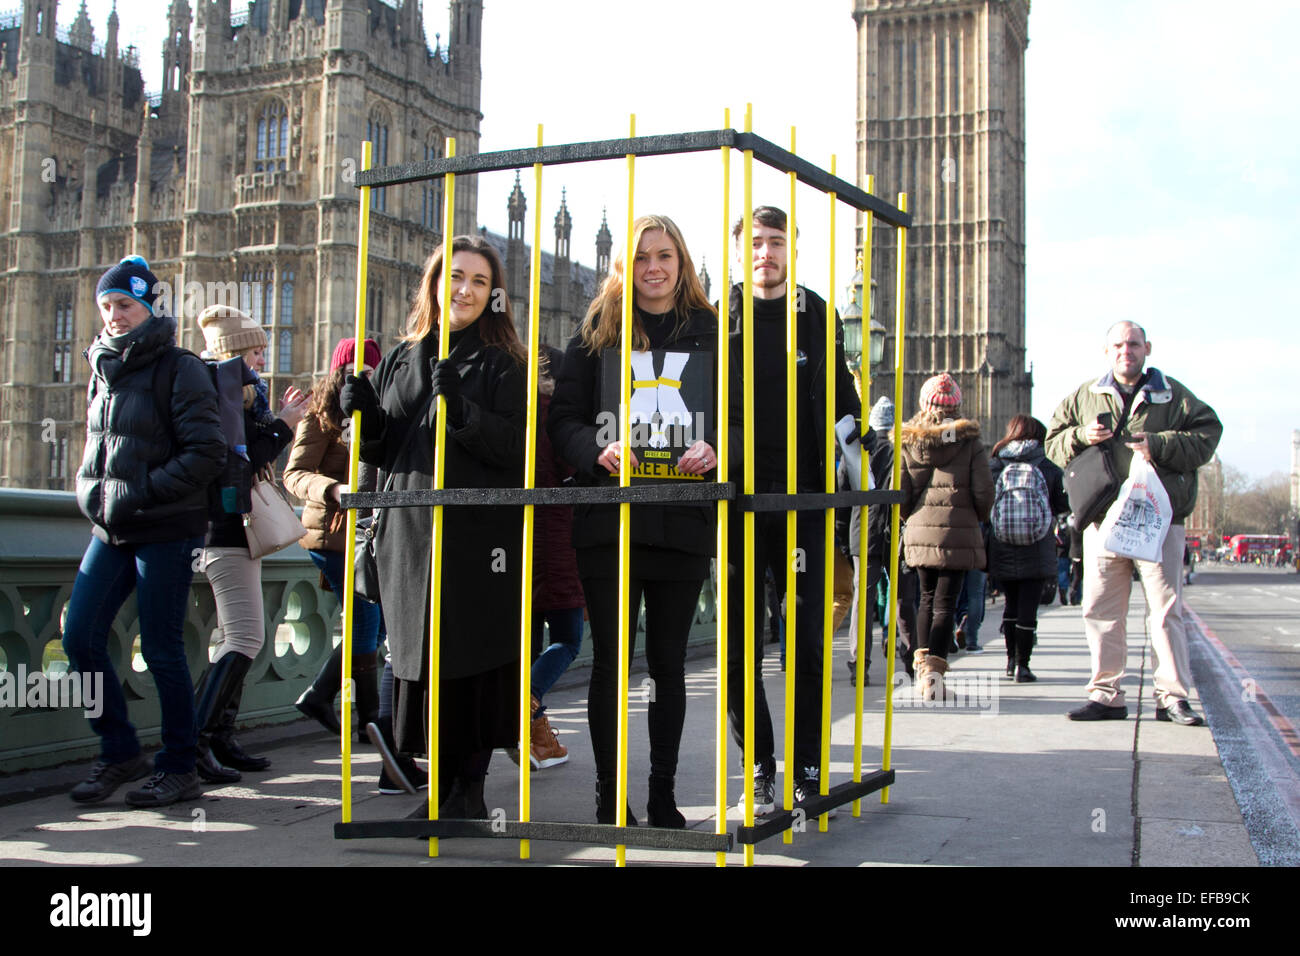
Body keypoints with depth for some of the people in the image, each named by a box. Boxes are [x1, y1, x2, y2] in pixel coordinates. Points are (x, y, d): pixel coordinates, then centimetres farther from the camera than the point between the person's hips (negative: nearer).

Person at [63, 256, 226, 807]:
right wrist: (91, 492, 5)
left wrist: (141, 492, -17)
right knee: (80, 637, 2)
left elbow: (207, 452, -14)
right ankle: (118, 752, 17)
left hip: (166, 530, -7)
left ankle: (179, 769, 11)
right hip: (111, 531, 7)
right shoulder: (103, 370, 13)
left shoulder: (178, 369, -7)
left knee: (161, 649, -2)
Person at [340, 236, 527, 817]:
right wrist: (363, 414, 0)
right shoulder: (401, 359, 17)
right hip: (411, 533, 4)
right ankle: (441, 780, 16)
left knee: (475, 658, -3)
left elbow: (516, 447, -8)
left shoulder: (502, 363, 4)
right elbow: (381, 452, 19)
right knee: (420, 657, 4)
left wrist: (461, 412, -21)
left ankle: (470, 784, 7)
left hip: (480, 535, -4)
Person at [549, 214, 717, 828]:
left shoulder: (711, 333, 9)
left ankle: (663, 796, 19)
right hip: (608, 520, -1)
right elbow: (564, 417, 3)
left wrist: (714, 450, -14)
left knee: (668, 662, 9)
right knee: (609, 661, 2)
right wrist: (598, 451, -17)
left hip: (684, 522, 1)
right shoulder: (597, 332, 7)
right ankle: (609, 798, 11)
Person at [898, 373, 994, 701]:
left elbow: (900, 495, -1)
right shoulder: (970, 443, -4)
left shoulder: (908, 443, 2)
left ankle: (922, 660, 15)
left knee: (927, 598, 19)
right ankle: (934, 669, -12)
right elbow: (984, 493, -6)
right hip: (958, 535, -3)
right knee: (945, 603, -2)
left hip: (919, 534, 3)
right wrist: (979, 517, 14)